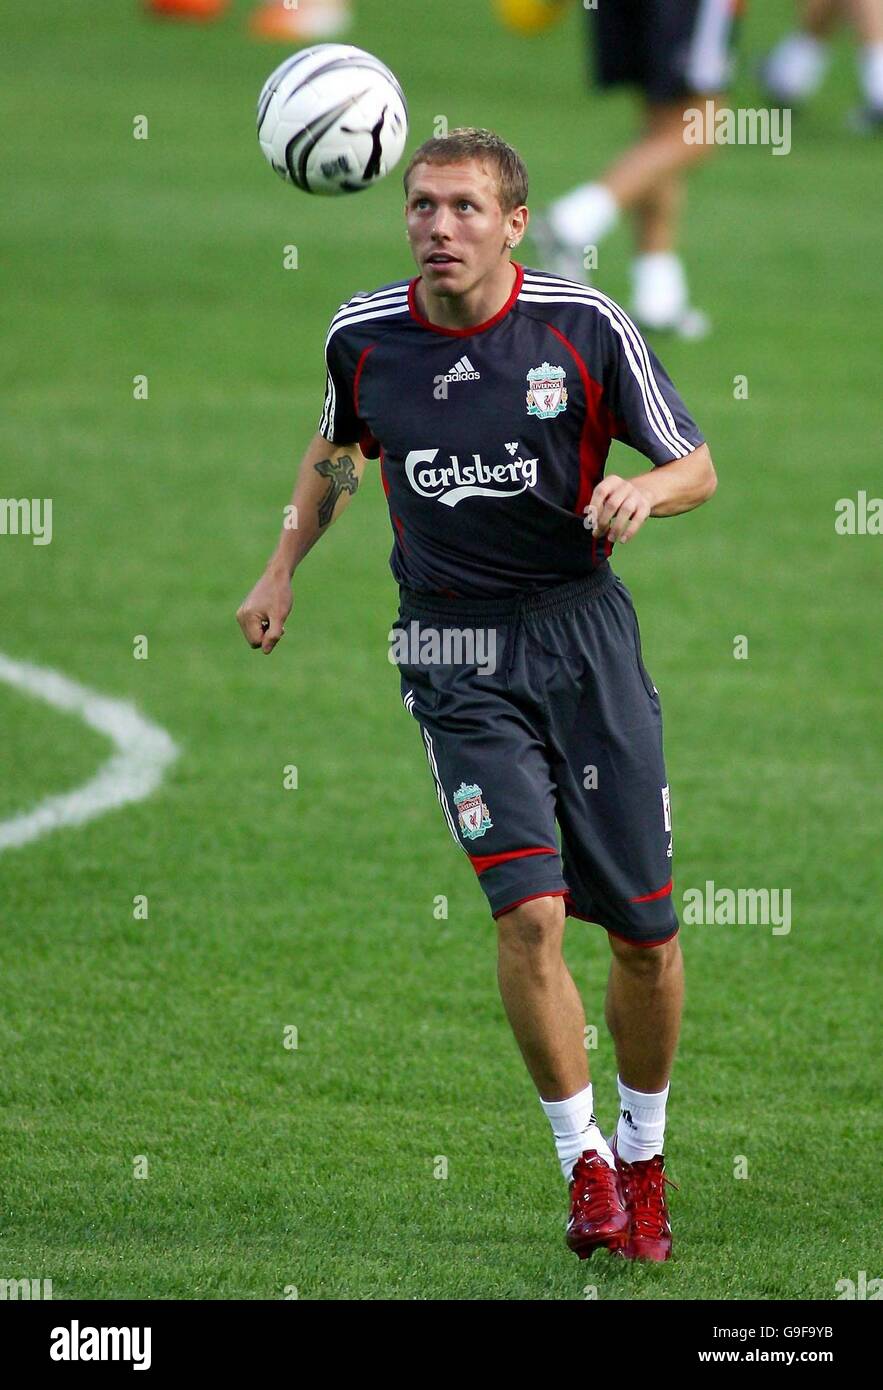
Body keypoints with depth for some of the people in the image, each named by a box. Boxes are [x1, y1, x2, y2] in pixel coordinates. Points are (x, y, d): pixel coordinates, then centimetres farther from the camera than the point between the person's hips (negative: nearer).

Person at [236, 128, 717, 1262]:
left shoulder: (585, 327, -7)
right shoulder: (363, 338, -1)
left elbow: (696, 465, 1)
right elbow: (336, 450, 22)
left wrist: (645, 491, -20)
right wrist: (282, 569, 18)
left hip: (583, 629, 0)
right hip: (454, 649, 0)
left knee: (645, 932, 3)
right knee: (531, 910, -18)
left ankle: (643, 1155, 27)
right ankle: (583, 1163, -3)